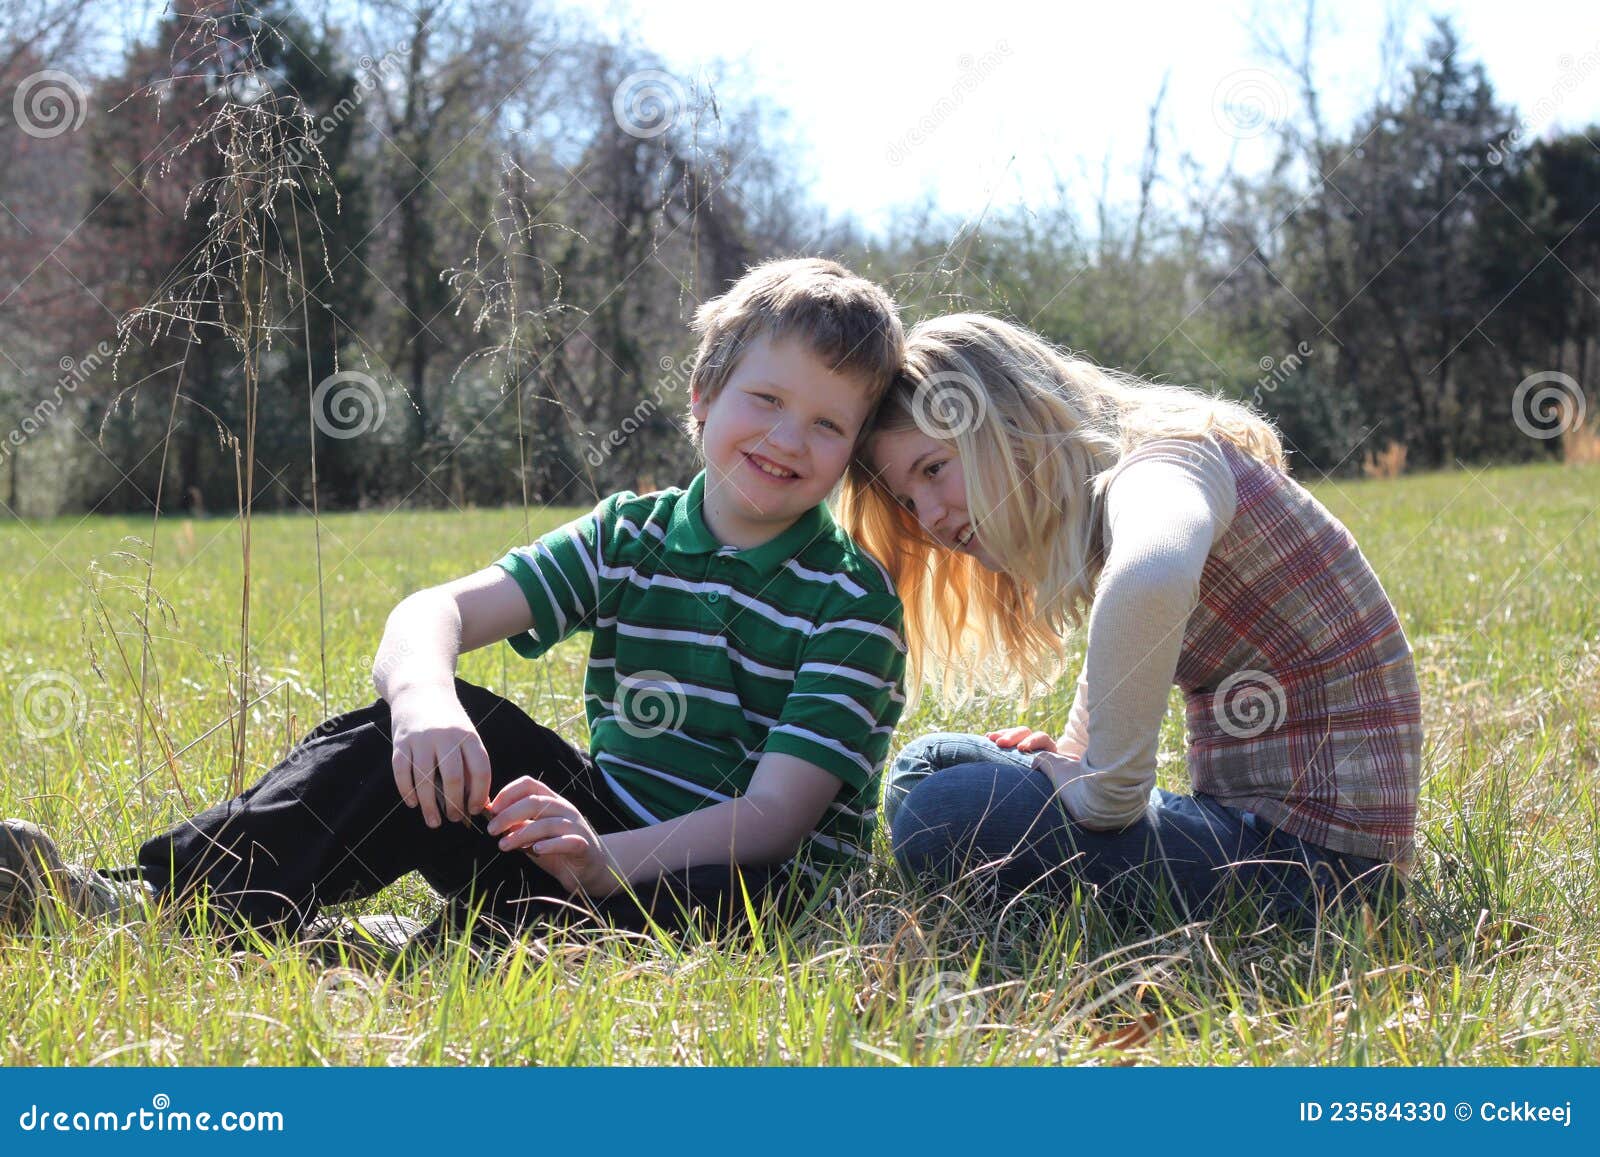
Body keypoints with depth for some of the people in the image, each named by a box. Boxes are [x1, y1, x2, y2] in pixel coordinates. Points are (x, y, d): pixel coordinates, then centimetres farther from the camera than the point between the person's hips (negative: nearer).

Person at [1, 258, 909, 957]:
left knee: (726, 898, -40)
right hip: (601, 836, 4)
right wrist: (424, 698, -34)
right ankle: (163, 903, -30)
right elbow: (437, 611, -8)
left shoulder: (851, 601, -9)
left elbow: (777, 813, -20)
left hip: (741, 882, -4)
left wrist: (605, 864, -38)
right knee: (430, 729, -16)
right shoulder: (628, 538, 5)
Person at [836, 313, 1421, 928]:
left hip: (1317, 849, -10)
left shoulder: (1163, 462, -17)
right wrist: (1070, 759, 12)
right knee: (930, 763, 13)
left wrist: (1107, 796, -32)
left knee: (949, 816, -21)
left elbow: (1150, 580, -44)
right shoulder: (1105, 496, 10)